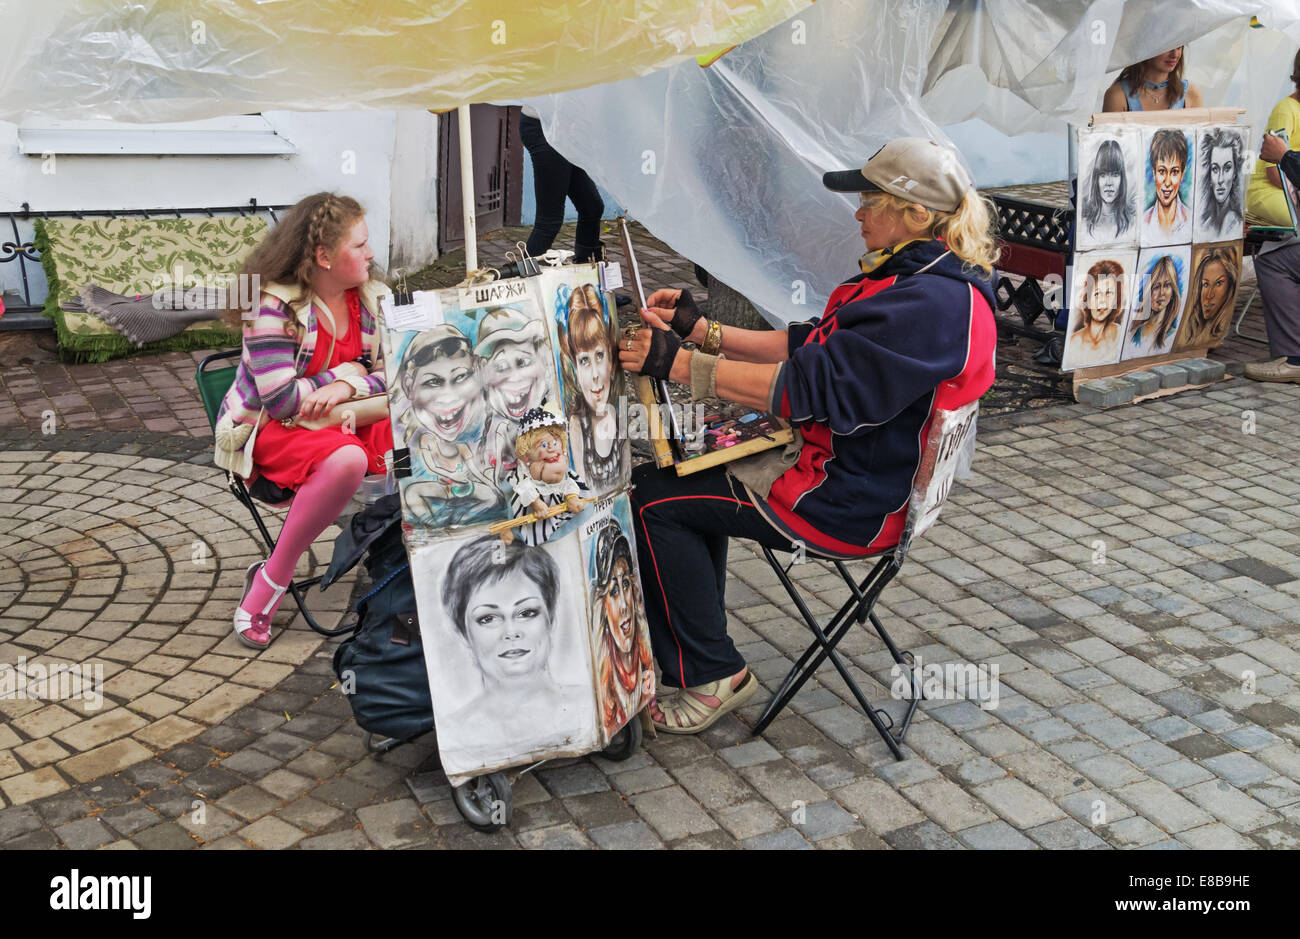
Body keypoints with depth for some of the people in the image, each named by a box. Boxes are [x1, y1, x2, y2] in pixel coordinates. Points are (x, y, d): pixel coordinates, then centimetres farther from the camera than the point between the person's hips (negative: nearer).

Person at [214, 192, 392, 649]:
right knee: (346, 459, -38)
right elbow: (281, 399, -21)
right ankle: (271, 581, -22)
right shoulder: (274, 306, -16)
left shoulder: (371, 300, 4)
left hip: (341, 422, 6)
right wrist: (349, 372, -12)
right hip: (268, 431, -6)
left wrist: (347, 387, -19)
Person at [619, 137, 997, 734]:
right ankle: (700, 657, 25)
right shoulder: (921, 281, 9)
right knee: (686, 466, 19)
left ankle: (711, 675, 8)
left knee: (655, 499, -6)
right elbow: (810, 345, 12)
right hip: (853, 469, 11)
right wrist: (699, 328, 7)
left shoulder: (934, 304, -25)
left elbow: (810, 387, -28)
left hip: (850, 504, -11)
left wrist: (679, 364, -25)